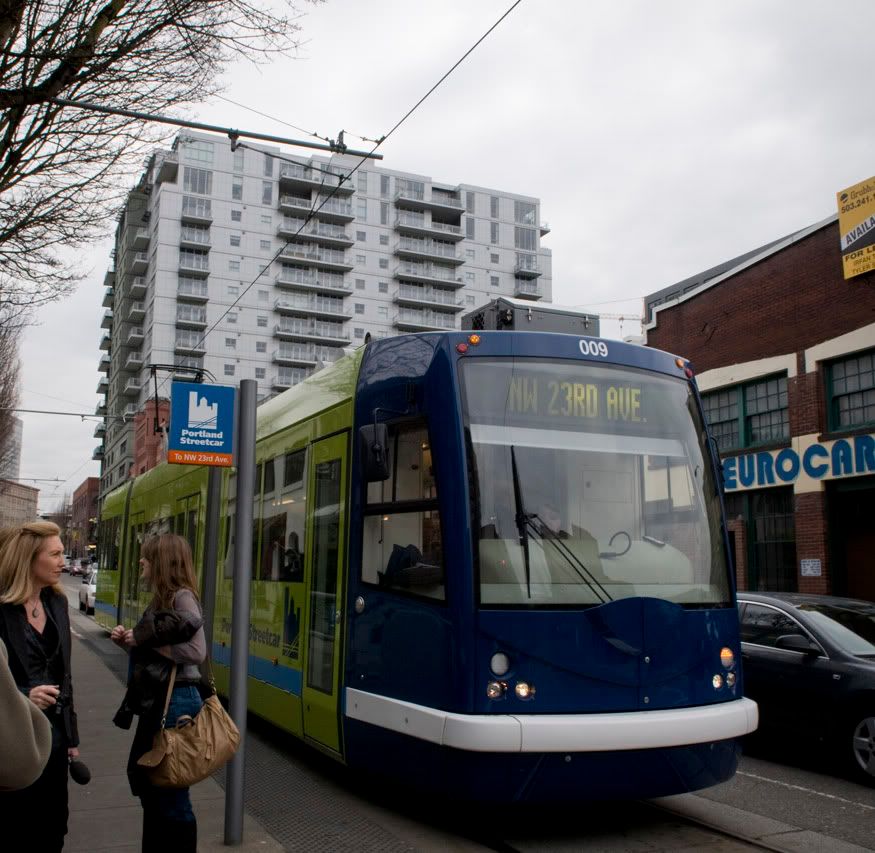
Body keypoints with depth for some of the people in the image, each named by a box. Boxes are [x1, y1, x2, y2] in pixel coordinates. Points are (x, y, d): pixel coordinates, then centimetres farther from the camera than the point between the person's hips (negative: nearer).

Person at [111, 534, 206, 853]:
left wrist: (146, 640, -20)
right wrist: (128, 640, 0)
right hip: (156, 700, 10)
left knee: (170, 789, 3)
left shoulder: (182, 596, -17)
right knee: (141, 774, 23)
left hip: (175, 701, -10)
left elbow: (196, 652, -27)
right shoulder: (160, 598, 11)